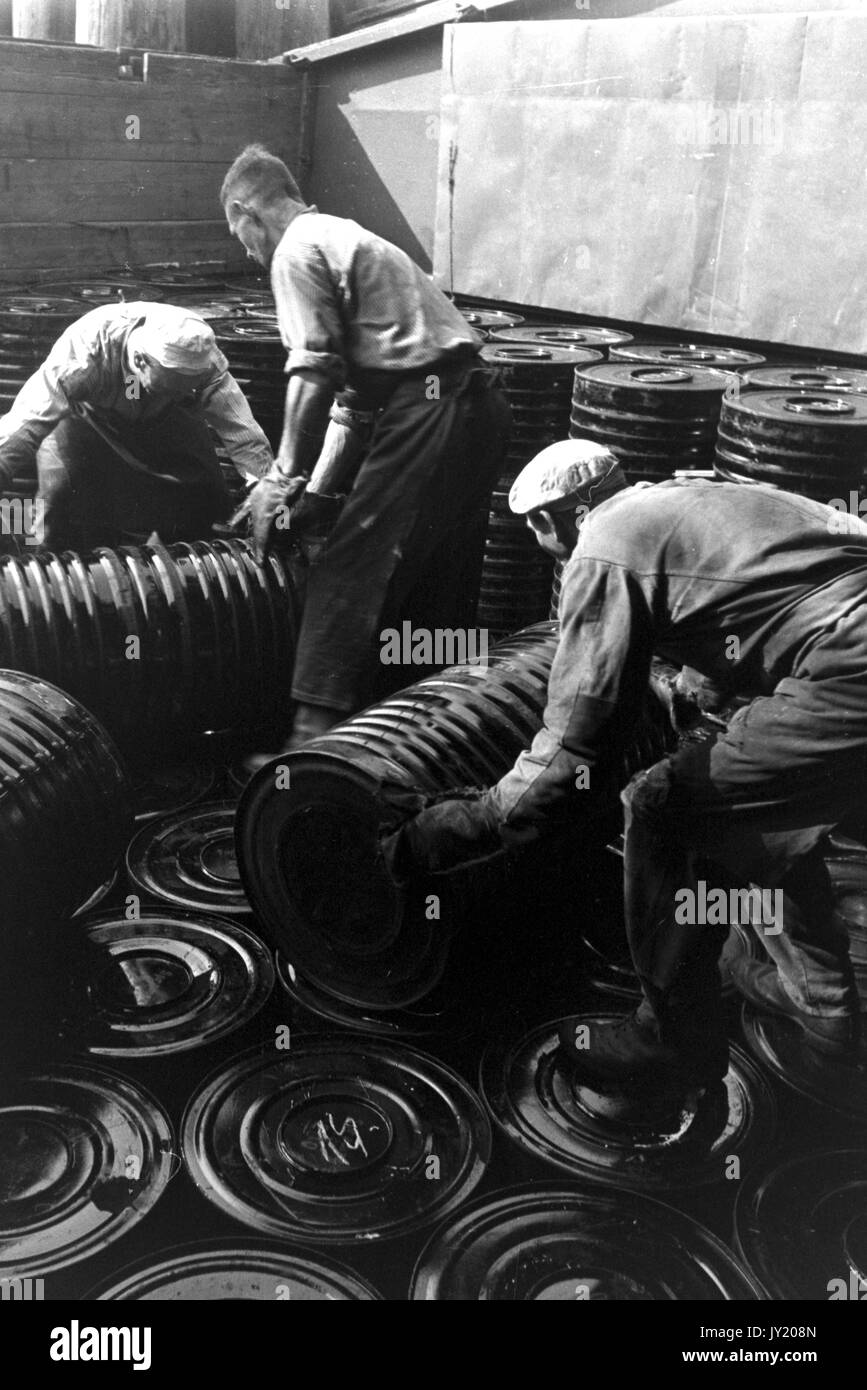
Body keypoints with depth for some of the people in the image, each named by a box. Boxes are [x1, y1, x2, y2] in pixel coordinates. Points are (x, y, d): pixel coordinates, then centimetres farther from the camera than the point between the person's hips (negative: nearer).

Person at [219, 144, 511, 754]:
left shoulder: (297, 251, -1)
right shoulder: (343, 236, 28)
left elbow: (314, 374, -13)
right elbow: (352, 392, 23)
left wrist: (286, 475, -5)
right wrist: (319, 490, 18)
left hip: (428, 410, -10)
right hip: (478, 402, 10)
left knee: (350, 570, -7)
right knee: (443, 581, 15)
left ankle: (317, 726, -8)